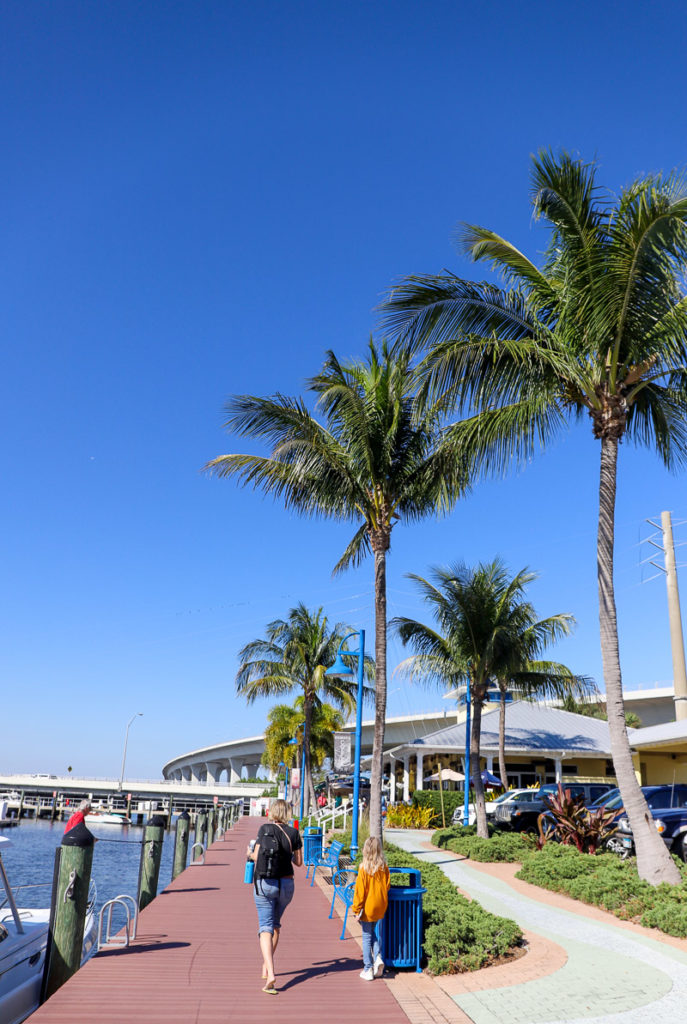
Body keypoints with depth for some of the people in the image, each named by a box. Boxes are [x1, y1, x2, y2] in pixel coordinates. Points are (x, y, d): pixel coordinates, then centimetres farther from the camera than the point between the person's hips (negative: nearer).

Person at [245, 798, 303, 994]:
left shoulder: (264, 829, -6)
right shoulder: (293, 833, -2)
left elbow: (257, 857, -10)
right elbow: (299, 862, 3)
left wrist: (249, 853, 12)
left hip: (264, 884, -3)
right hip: (286, 884, 3)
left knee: (266, 928, -3)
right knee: (275, 924, 24)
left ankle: (270, 974, -20)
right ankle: (266, 966, 35)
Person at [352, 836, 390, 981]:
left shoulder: (364, 868, -18)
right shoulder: (384, 867, -7)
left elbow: (359, 891, -15)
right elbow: (387, 886, 1)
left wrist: (356, 910, -7)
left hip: (368, 908, -4)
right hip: (380, 907, 4)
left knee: (367, 937, 9)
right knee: (372, 932, 24)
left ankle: (368, 970, 14)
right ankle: (378, 957, 7)